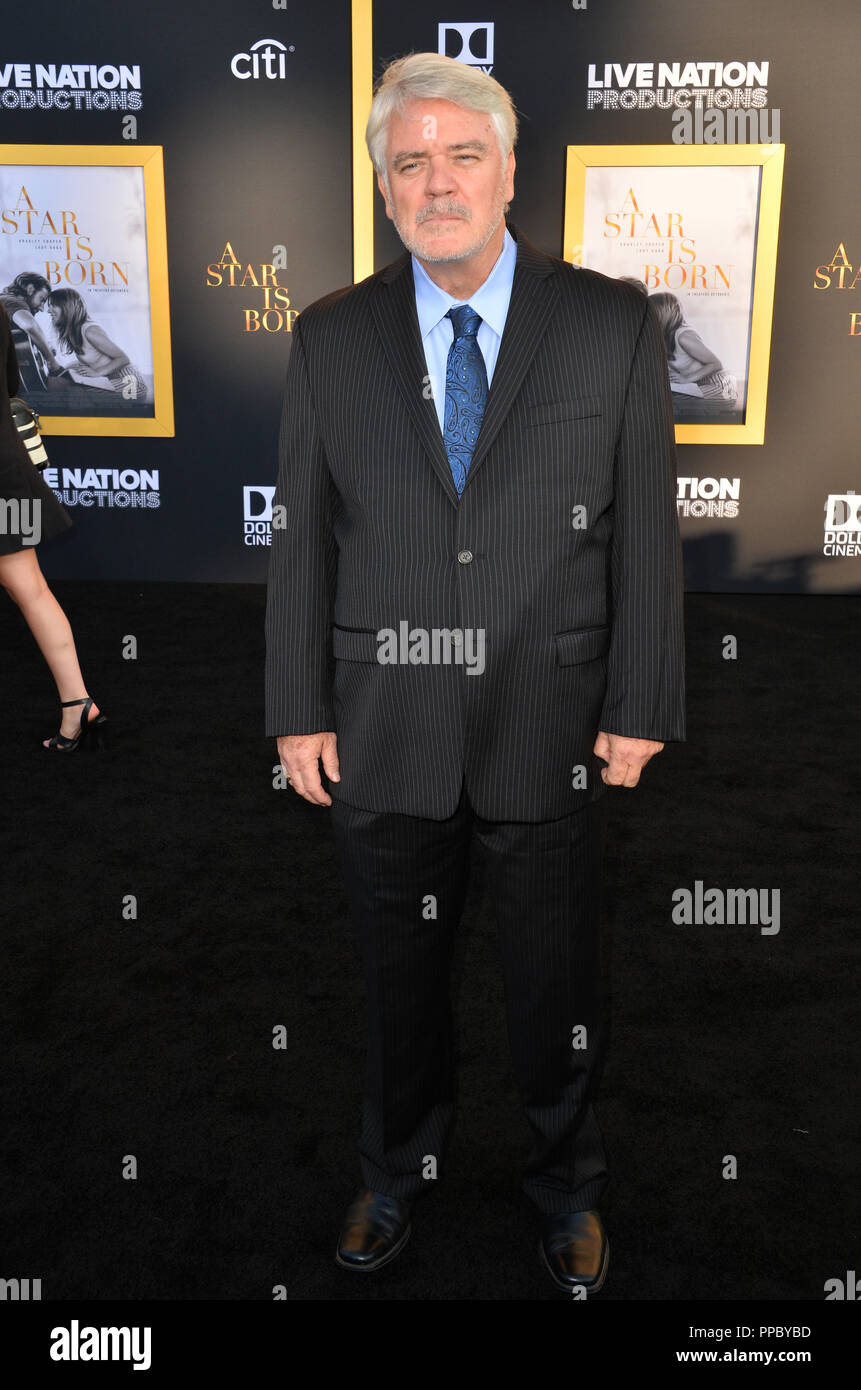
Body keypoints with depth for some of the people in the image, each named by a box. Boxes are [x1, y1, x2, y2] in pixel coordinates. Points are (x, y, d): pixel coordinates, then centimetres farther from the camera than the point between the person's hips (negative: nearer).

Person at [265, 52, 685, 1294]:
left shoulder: (613, 325, -2)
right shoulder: (330, 338, 2)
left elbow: (646, 529, -2)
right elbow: (302, 538, 2)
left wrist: (640, 709, -5)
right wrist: (298, 712, -1)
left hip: (549, 725, -1)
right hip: (384, 728, 1)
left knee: (555, 980, 15)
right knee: (401, 974, 18)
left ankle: (567, 1187, 42)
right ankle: (400, 1172, 44)